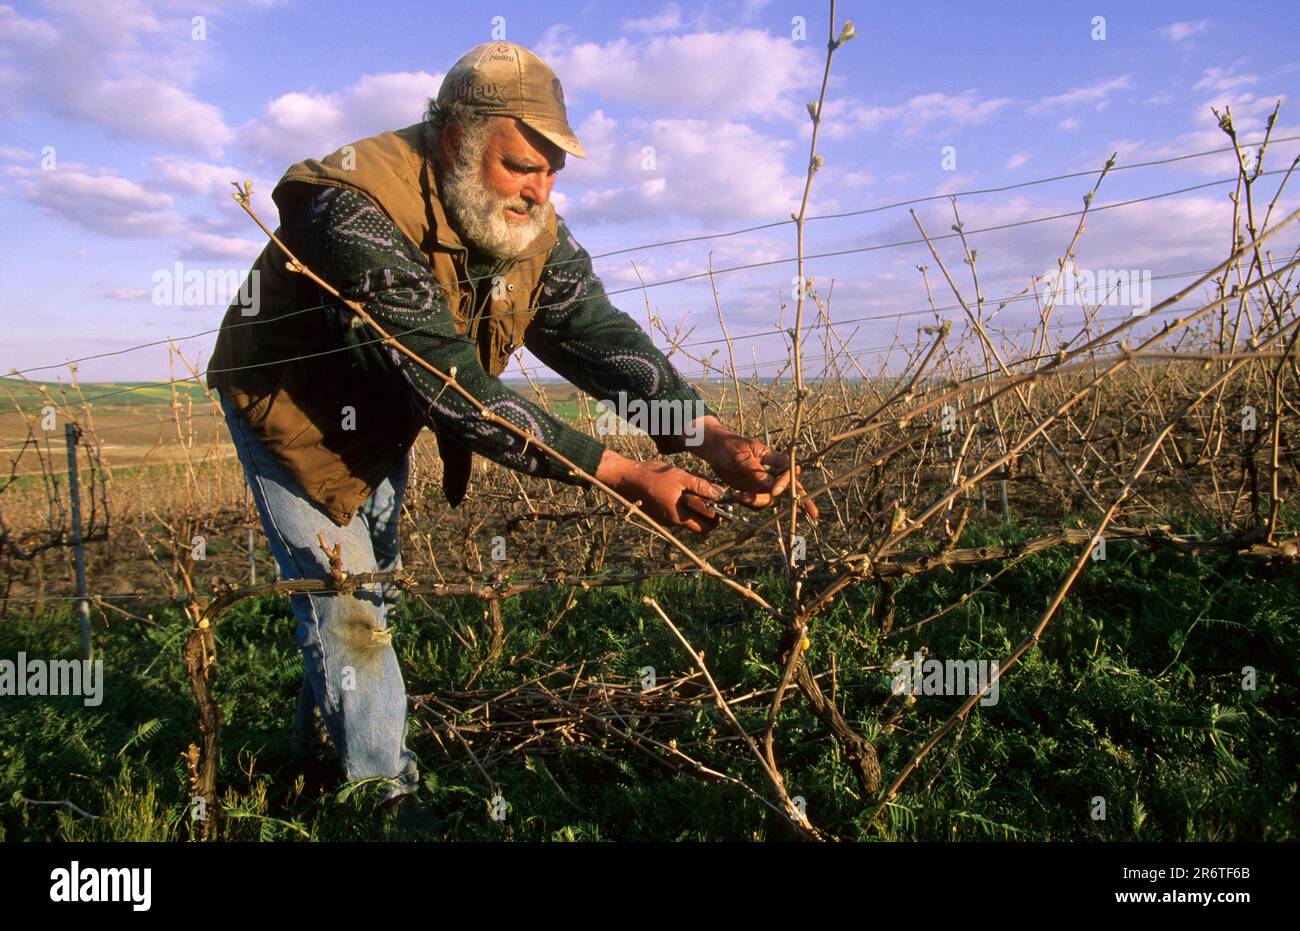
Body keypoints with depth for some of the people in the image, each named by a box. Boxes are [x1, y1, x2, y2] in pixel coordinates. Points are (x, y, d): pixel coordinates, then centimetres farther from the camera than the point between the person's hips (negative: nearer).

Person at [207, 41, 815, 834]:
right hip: (291, 409, -6)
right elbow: (456, 390, -42)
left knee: (373, 593, 18)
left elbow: (601, 335, -23)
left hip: (383, 422, 7)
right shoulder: (360, 214, -38)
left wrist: (716, 441, -38)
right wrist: (627, 477, -45)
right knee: (346, 604, -6)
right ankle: (388, 795, 13)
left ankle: (319, 736, 42)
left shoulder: (531, 228, -14)